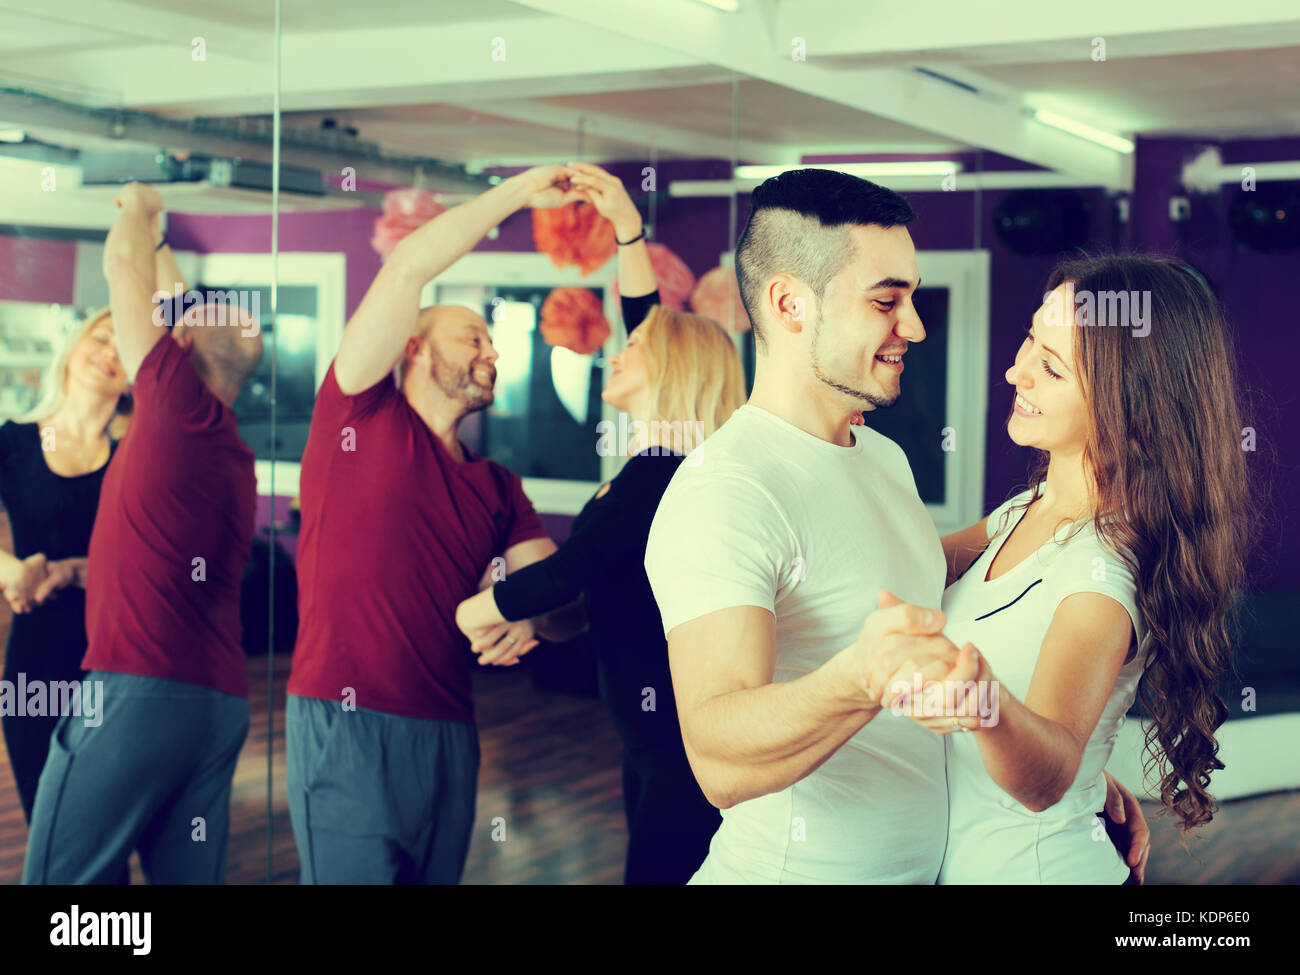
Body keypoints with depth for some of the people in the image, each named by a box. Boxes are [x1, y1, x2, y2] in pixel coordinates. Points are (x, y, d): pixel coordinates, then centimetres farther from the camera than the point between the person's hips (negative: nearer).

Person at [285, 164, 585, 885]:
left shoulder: (497, 488, 19)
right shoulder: (363, 415, 4)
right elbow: (408, 265, -5)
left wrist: (529, 613, -14)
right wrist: (519, 191, 2)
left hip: (450, 737, 6)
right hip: (347, 726, -6)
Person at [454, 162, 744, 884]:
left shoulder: (656, 476, -17)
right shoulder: (664, 466, 10)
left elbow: (562, 577, -22)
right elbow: (646, 318, 19)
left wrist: (451, 616, -7)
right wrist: (627, 225, 18)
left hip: (677, 748, -10)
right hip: (656, 741, 10)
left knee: (660, 870, -4)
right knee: (651, 866, 16)